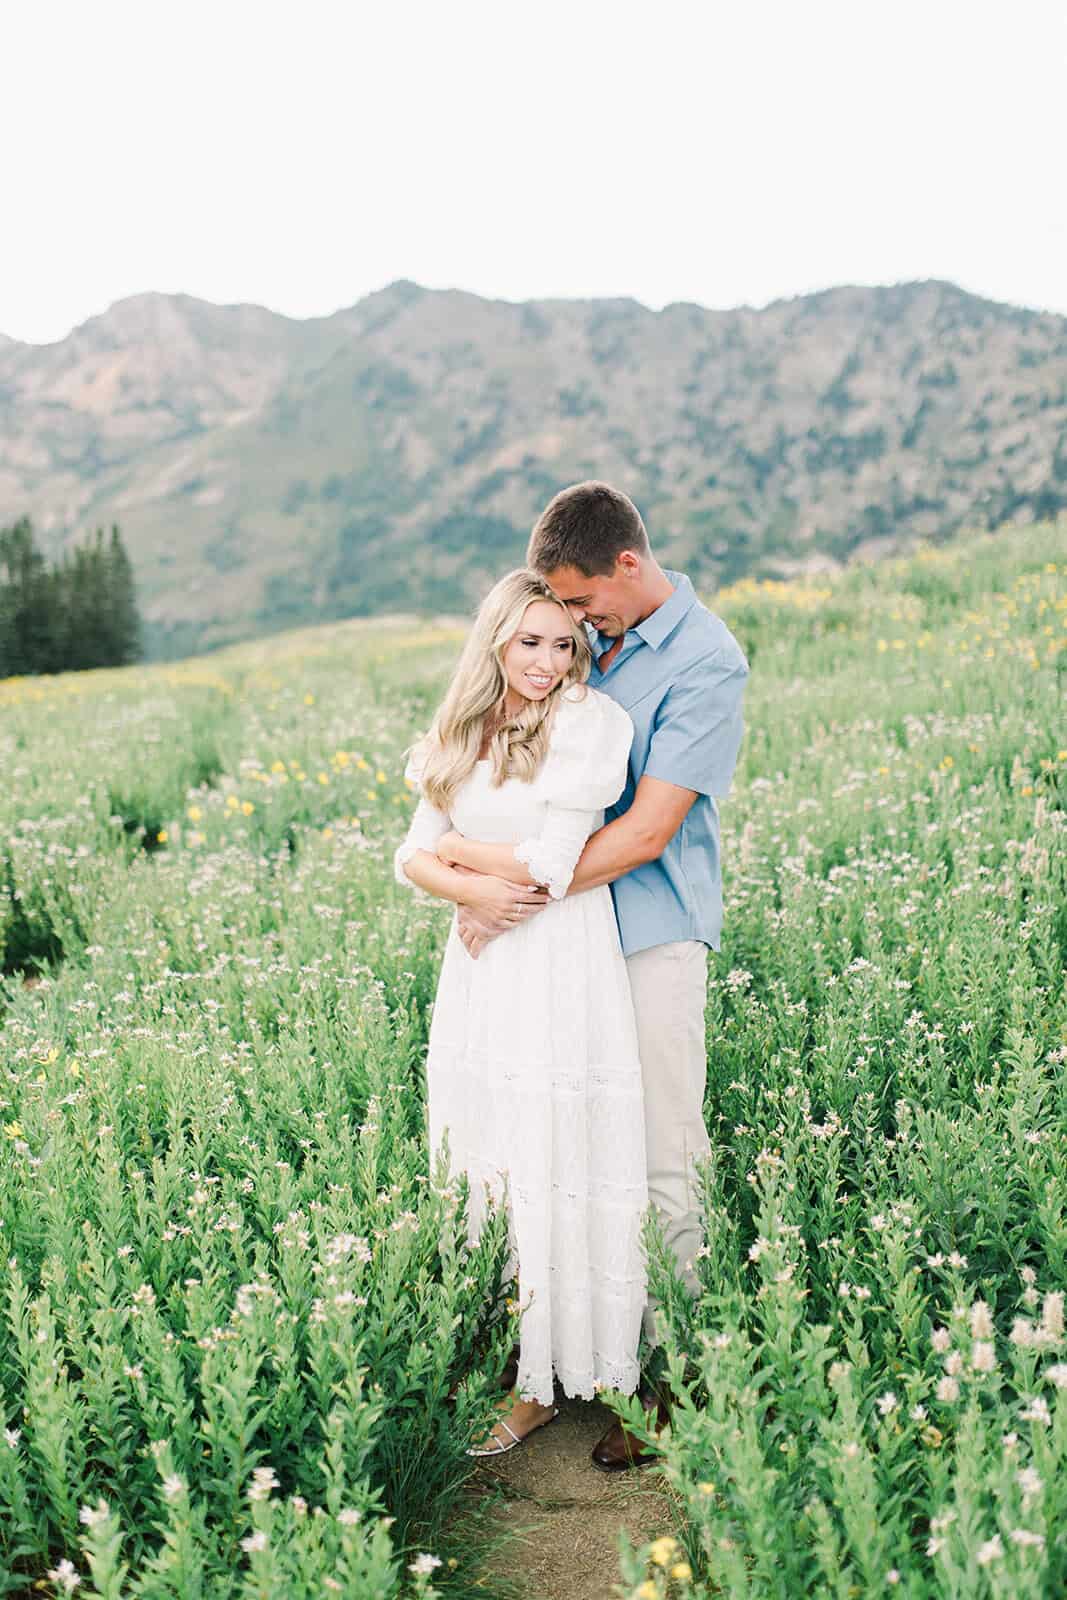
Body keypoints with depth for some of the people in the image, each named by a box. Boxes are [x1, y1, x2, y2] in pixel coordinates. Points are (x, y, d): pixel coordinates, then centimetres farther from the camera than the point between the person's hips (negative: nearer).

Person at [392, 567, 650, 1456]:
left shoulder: (592, 721, -7)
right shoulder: (465, 733, 11)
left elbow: (552, 865, -14)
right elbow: (412, 858, 7)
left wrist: (455, 846, -1)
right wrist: (472, 885, -14)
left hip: (562, 971, -6)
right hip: (481, 970, 6)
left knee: (550, 1172, 0)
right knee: (484, 1163, 8)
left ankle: (545, 1380, 12)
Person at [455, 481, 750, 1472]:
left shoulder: (706, 662, -11)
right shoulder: (578, 641, 9)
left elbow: (645, 832, -16)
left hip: (651, 936, -6)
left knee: (661, 1166, 1)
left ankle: (665, 1376, 14)